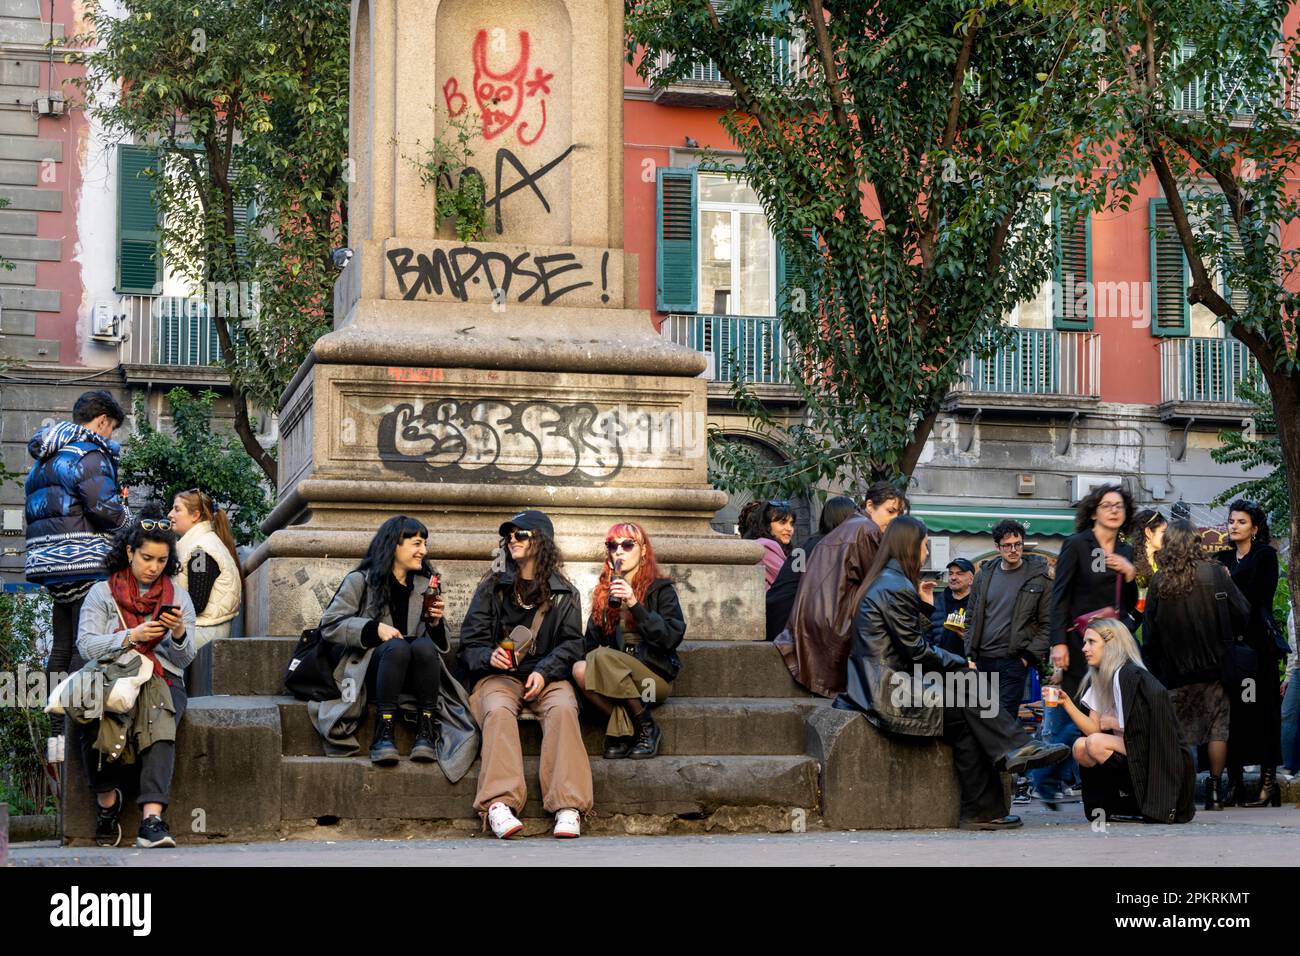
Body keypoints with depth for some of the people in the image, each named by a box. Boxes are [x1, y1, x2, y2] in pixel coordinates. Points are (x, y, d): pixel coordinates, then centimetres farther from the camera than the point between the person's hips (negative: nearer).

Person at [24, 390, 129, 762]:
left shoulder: (45, 458, 22)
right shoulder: (89, 453, -9)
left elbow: (33, 511, 25)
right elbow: (106, 508, -20)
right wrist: (123, 515, 3)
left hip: (52, 564, 9)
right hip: (84, 563, -9)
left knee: (63, 647, 12)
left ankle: (57, 735, 13)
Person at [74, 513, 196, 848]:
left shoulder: (177, 597, 16)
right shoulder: (101, 593, 11)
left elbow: (184, 660, 10)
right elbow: (86, 645, -3)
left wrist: (179, 633, -12)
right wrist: (132, 636, -17)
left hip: (163, 680, 1)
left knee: (160, 723, -34)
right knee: (94, 720, -35)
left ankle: (151, 819, -46)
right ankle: (107, 798, -15)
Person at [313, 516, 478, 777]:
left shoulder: (425, 584, 20)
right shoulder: (361, 581, 7)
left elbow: (439, 645, 22)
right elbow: (329, 625, -2)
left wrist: (436, 623, -1)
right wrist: (374, 628, -14)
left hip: (411, 677, 3)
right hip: (370, 671, -3)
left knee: (424, 645, -31)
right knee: (396, 647, -36)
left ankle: (426, 732, -34)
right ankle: (383, 734, -40)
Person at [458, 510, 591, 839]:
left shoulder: (563, 593, 16)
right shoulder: (492, 587, 16)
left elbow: (571, 644, 8)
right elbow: (470, 642, 10)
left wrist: (545, 671, -11)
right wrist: (489, 656, -14)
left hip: (546, 674, 0)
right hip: (499, 674, 0)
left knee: (562, 709, -34)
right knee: (499, 710, -35)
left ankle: (568, 805, -43)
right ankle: (499, 802, -50)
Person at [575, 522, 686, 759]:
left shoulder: (660, 589, 3)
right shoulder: (604, 591, 17)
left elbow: (672, 637, -10)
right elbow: (591, 640, 19)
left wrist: (634, 604, -19)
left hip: (655, 677, -4)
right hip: (615, 678, 4)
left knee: (602, 658, -32)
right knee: (580, 670, -28)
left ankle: (646, 728, -21)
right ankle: (626, 731, -23)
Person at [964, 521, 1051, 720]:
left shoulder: (1039, 579, -1)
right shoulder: (985, 574, 10)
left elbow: (1047, 624, -3)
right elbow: (971, 619, 14)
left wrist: (1030, 656, -10)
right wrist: (970, 656, 6)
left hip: (1013, 661, -4)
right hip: (982, 660, 4)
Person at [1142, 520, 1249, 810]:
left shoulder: (1158, 582, -1)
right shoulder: (1214, 573, -7)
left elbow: (1150, 633, 3)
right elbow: (1242, 614, -6)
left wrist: (1153, 671, 11)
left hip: (1175, 668, 2)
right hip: (1214, 666, -2)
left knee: (1178, 732, 8)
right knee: (1218, 726, 6)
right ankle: (1214, 791, 4)